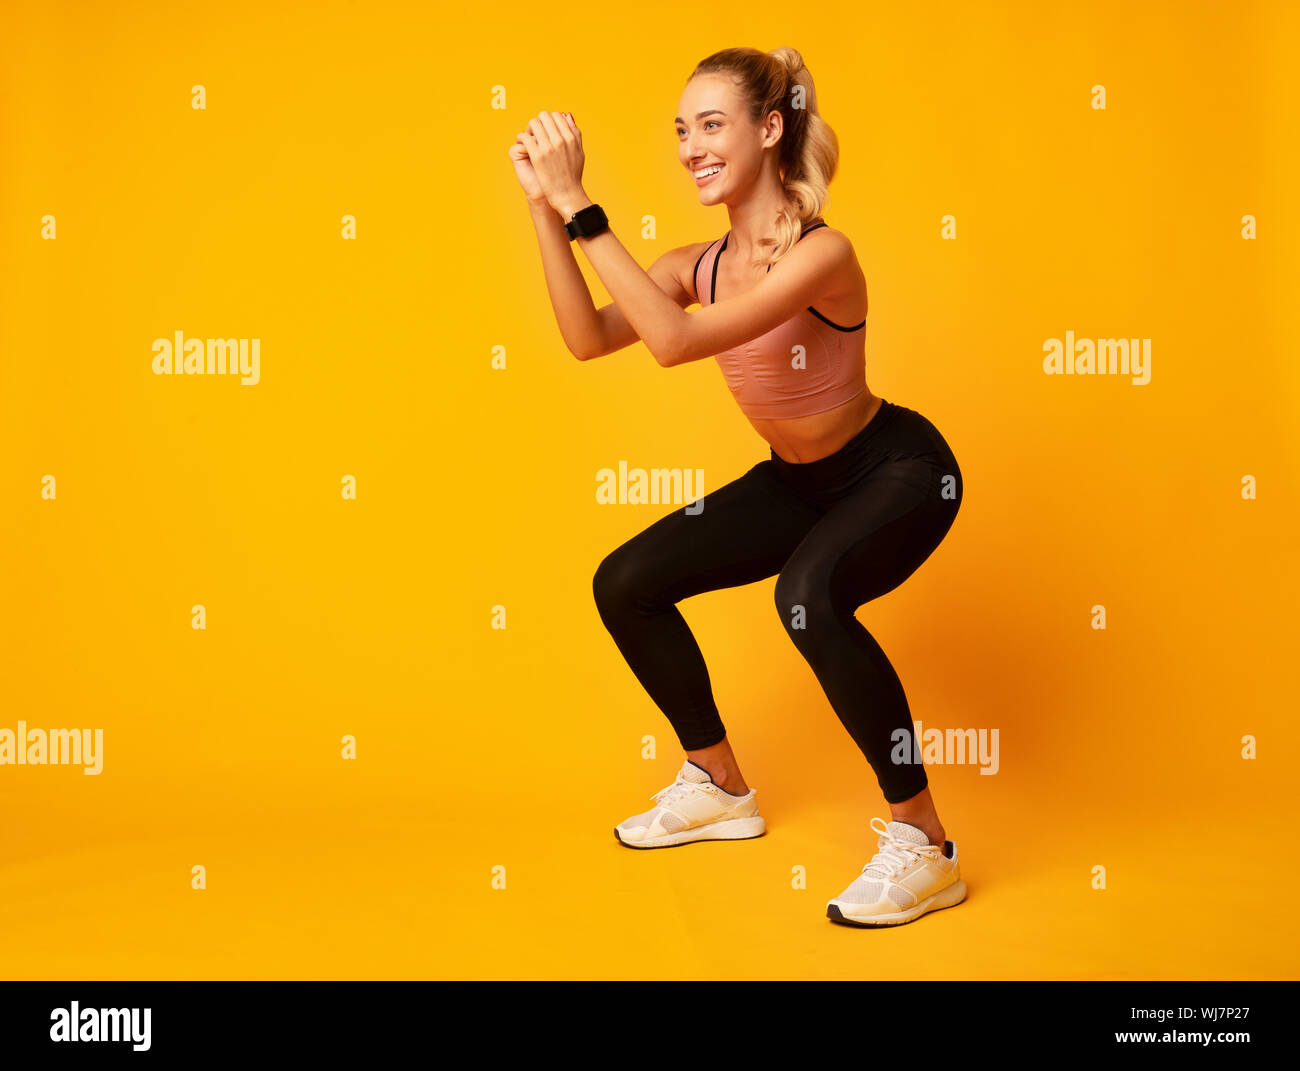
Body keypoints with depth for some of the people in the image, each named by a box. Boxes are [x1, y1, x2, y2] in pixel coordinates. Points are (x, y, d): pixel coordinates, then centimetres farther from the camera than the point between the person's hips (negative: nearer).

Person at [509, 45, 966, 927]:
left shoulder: (823, 254, -28)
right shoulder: (702, 264, -5)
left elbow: (675, 341, -37)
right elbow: (590, 337, -15)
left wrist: (583, 208, -35)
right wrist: (545, 208, -18)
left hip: (897, 470, -8)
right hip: (801, 480, 8)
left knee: (809, 594, -38)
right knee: (626, 585, 5)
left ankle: (925, 848, -22)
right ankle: (720, 788, 24)